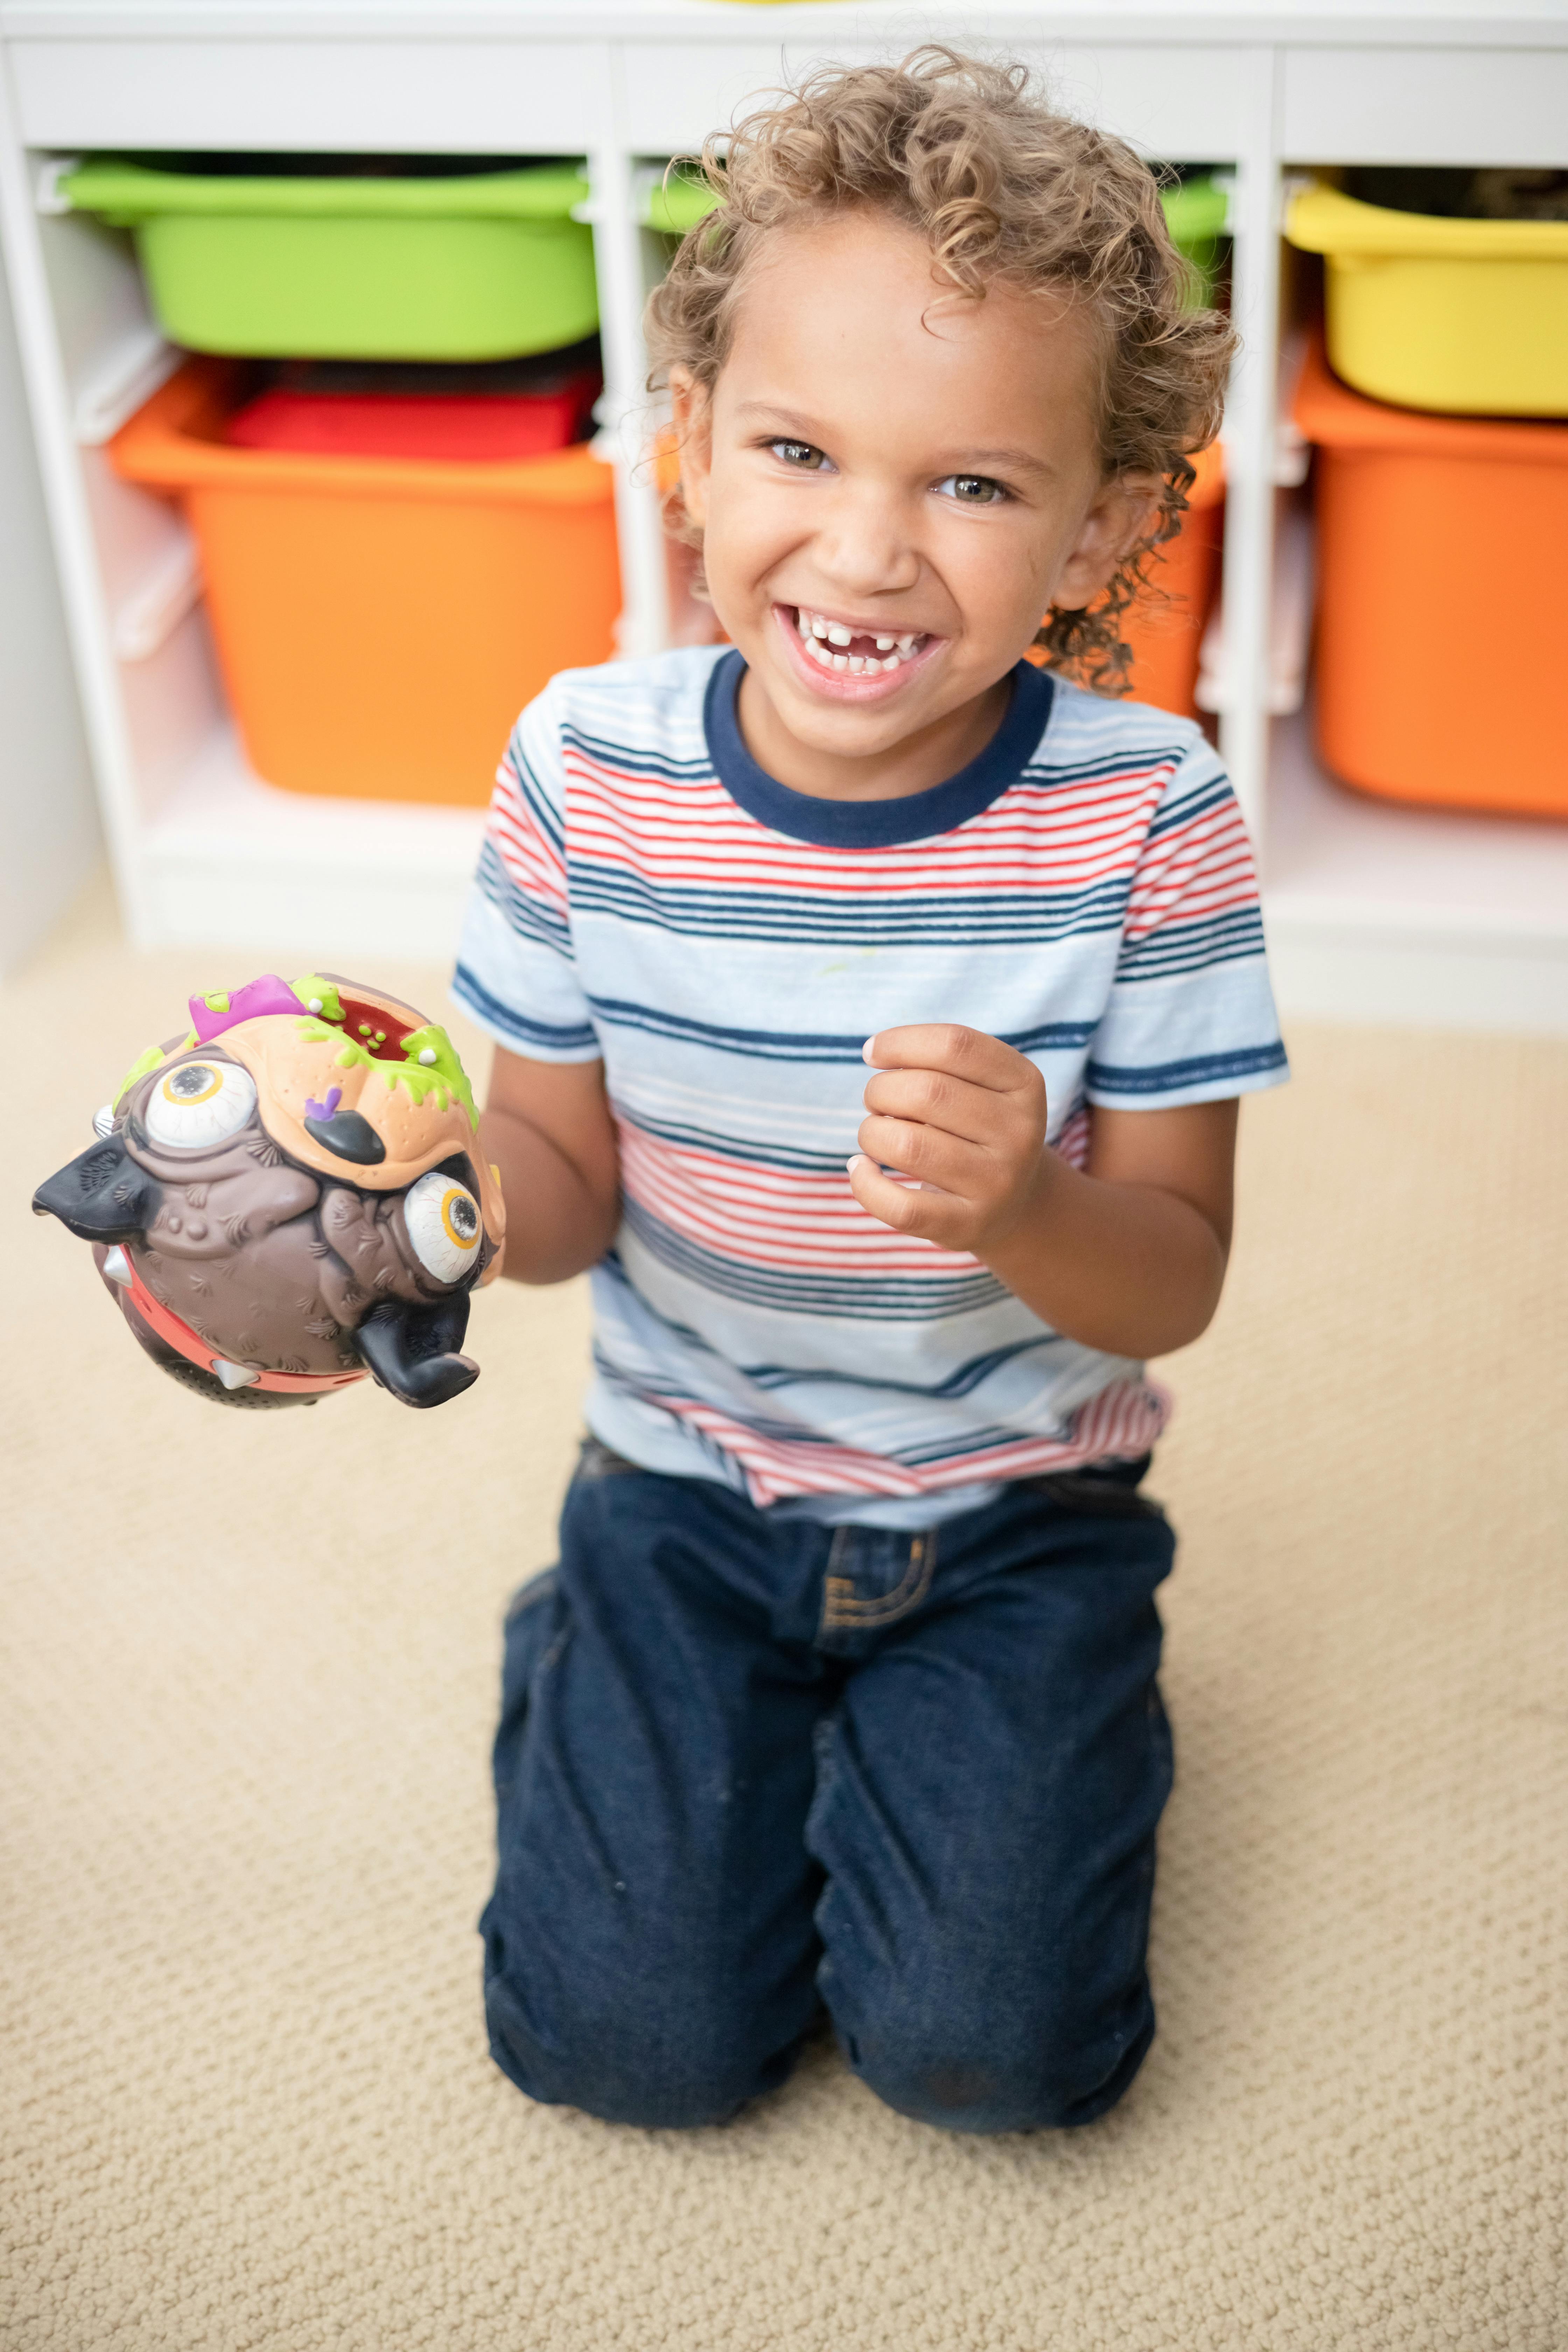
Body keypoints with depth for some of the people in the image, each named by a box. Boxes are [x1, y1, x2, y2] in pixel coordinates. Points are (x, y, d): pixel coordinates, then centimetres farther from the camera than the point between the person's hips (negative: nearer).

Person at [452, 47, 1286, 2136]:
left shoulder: (1146, 816, -19)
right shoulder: (588, 768, -14)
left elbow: (1175, 1283, -14)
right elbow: (569, 1183, -5)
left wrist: (1020, 1206, -37)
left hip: (1016, 1503, -1)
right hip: (689, 1475, 1)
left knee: (983, 2046, -9)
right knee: (630, 2036, -4)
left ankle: (1054, 1716, 22)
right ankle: (589, 1667, 26)